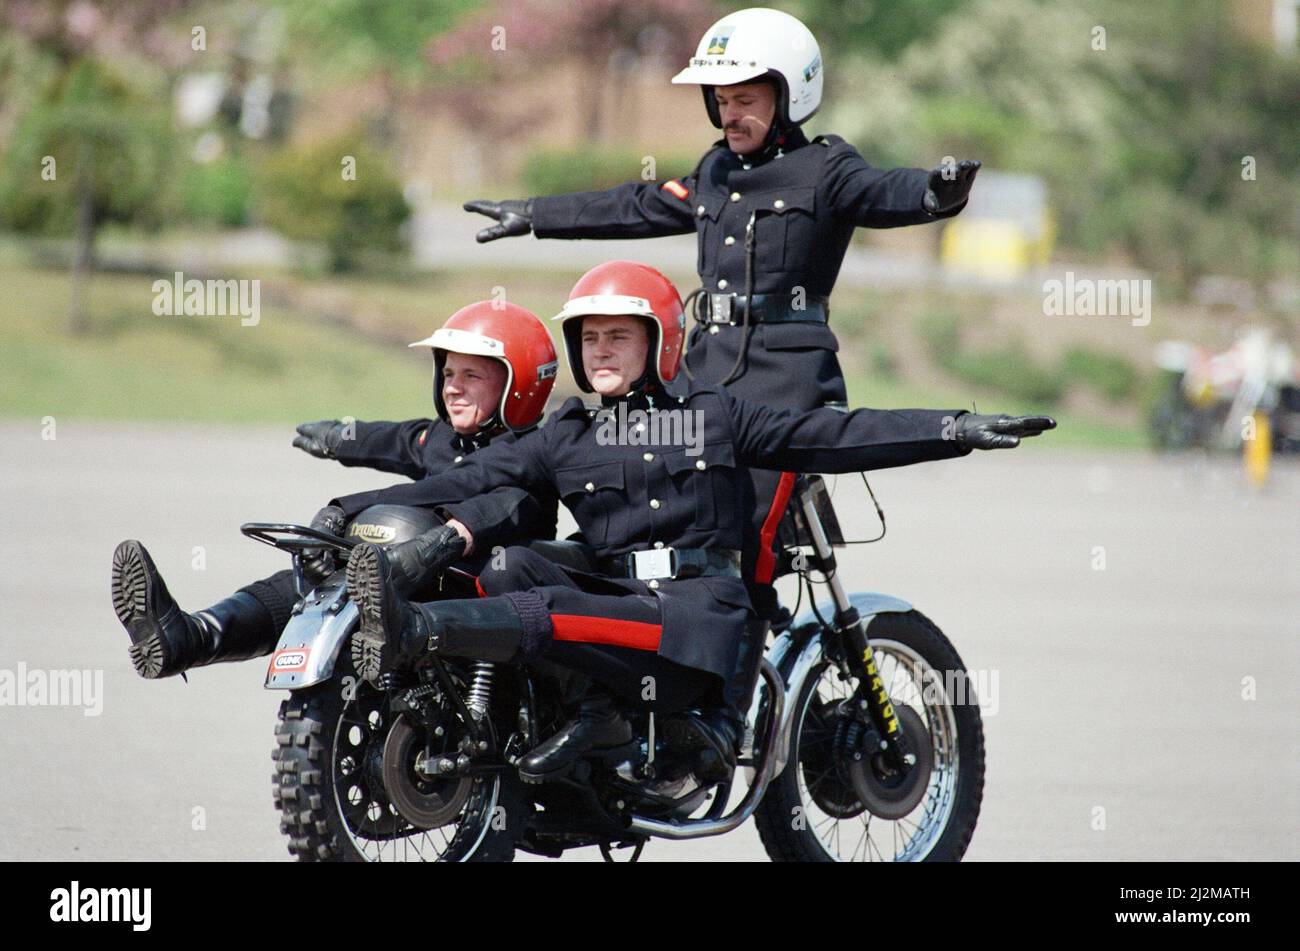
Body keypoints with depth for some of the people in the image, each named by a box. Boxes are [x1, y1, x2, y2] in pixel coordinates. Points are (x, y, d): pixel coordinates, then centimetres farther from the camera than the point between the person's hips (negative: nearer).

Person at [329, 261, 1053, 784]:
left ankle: (410, 633, -55)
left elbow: (835, 437, 11)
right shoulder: (564, 438, 20)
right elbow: (470, 483, 15)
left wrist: (960, 431, 3)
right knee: (512, 568, -23)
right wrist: (352, 511, 4)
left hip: (697, 608, -5)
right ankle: (598, 709, -33)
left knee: (549, 613, -31)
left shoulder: (715, 416, 13)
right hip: (614, 592, 5)